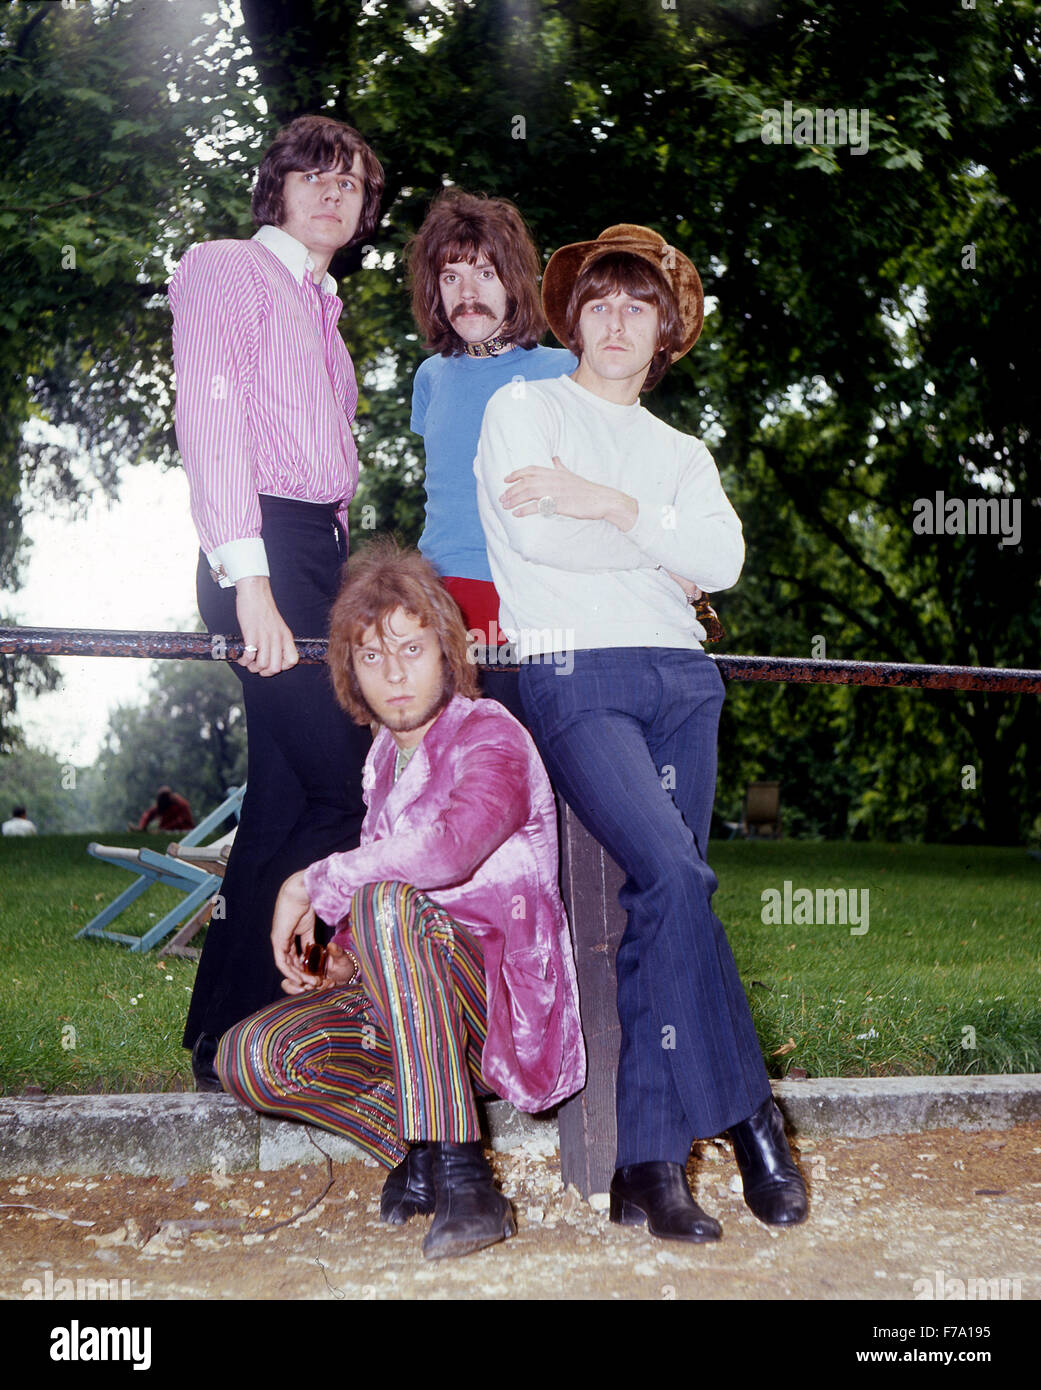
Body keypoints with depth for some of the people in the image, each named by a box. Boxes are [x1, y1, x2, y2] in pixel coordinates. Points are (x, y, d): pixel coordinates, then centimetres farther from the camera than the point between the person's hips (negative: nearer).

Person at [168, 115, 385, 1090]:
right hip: (266, 550, -8)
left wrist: (336, 588, 6)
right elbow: (209, 423, -12)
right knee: (346, 787, -14)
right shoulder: (227, 271, 1)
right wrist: (251, 584, -21)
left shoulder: (322, 306, 26)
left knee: (289, 796, 7)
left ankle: (225, 1036, 14)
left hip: (320, 552, 8)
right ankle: (235, 1036, -5)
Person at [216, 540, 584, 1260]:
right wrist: (345, 957, 2)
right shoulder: (384, 758, 14)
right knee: (249, 1057, -14)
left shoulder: (490, 736, -11)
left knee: (385, 904, -36)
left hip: (502, 996, -7)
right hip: (399, 998, 7)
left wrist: (310, 886, -21)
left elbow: (447, 847, -32)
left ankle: (459, 1175, -36)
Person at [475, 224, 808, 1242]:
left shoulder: (682, 453, 24)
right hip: (572, 673, -4)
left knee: (658, 902, -5)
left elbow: (724, 559, 4)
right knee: (673, 871, -24)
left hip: (681, 678, 5)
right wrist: (663, 550, 3)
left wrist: (607, 506, -7)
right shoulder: (522, 410, 12)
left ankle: (648, 1164, -3)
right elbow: (538, 535, -7)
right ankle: (743, 1114, -11)